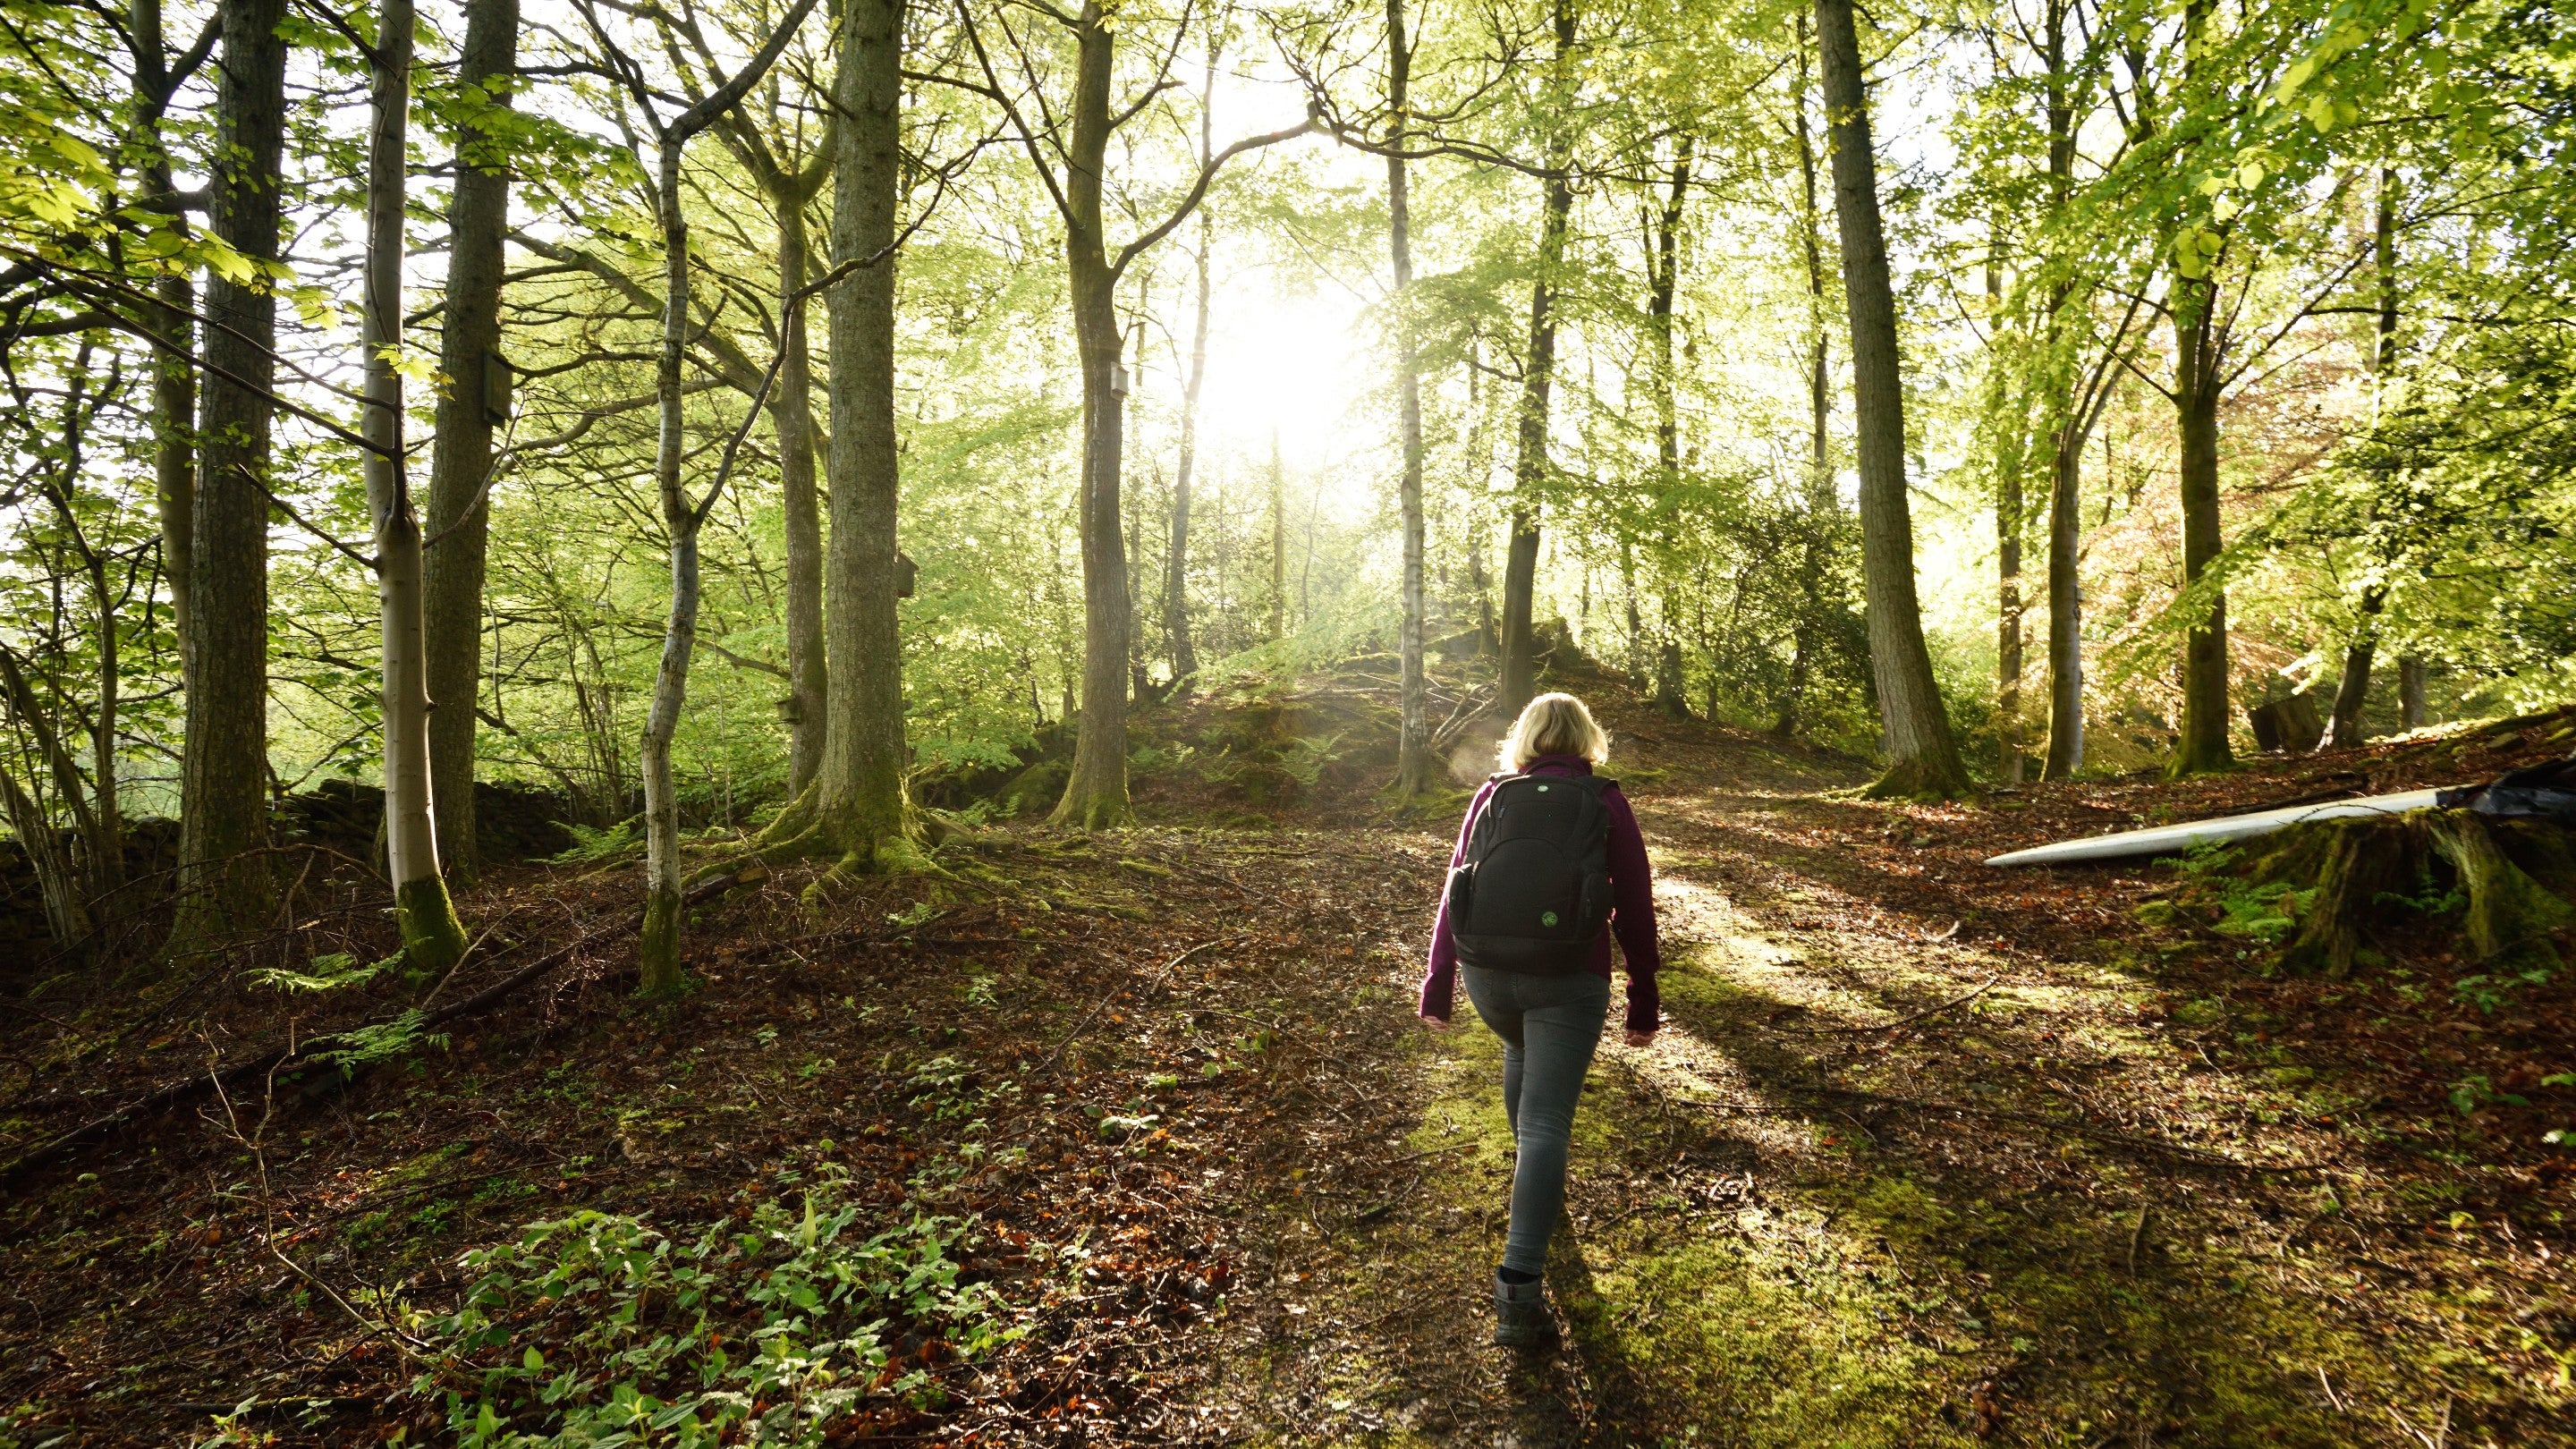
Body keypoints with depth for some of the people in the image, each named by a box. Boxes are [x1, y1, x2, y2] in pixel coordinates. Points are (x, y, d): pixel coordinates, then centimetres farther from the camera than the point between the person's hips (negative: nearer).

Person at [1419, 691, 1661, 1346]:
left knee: (1523, 1052, 33)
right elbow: (1635, 911, 1)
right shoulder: (1605, 803, 1)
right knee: (1545, 1121, -1)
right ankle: (1518, 1286, -7)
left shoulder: (1492, 796, 6)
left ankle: (1538, 1182, 50)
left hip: (1486, 973, 3)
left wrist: (1437, 986, 9)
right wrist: (1643, 1002, 11)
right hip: (1569, 979, -3)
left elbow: (1454, 893, 4)